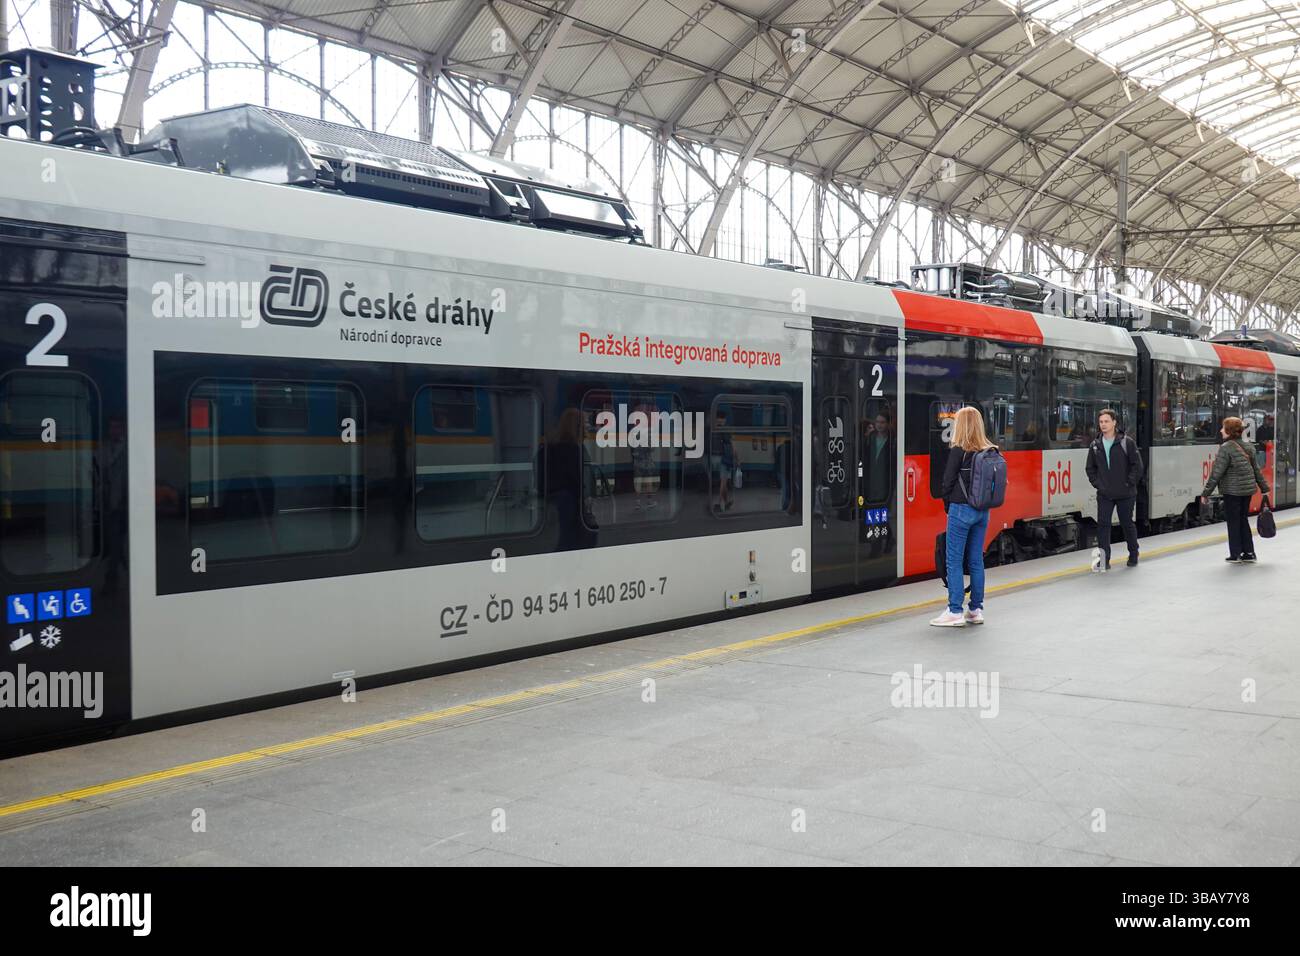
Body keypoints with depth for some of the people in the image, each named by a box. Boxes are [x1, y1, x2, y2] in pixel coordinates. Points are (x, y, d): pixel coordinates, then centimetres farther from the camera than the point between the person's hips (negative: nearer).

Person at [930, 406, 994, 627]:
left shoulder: (958, 451, -12)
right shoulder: (990, 452, 5)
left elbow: (948, 482, -8)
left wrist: (948, 506, 6)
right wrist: (982, 503, 12)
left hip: (961, 510, -6)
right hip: (982, 511, 6)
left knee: (954, 561, -1)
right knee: (976, 560, 12)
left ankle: (955, 612, -1)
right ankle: (976, 610, 17)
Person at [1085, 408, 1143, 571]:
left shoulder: (1127, 442, -7)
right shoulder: (1095, 445, 5)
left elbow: (1137, 465, -7)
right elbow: (1090, 468, 15)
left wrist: (1129, 483, -9)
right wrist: (1096, 483, 4)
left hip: (1125, 494, -3)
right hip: (1104, 494, 3)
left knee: (1127, 524, 10)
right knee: (1103, 524, -5)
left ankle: (1133, 556, 28)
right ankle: (1103, 559, -3)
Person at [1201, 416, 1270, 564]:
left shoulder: (1226, 448, -16)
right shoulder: (1248, 446, 6)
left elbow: (1216, 473, -17)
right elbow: (1257, 469, 12)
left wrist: (1206, 493, -12)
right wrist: (1264, 488, 21)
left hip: (1232, 491, -7)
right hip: (1248, 489, 7)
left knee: (1233, 522, 4)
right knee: (1244, 520, 16)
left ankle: (1235, 555, 9)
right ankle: (1249, 553, 19)